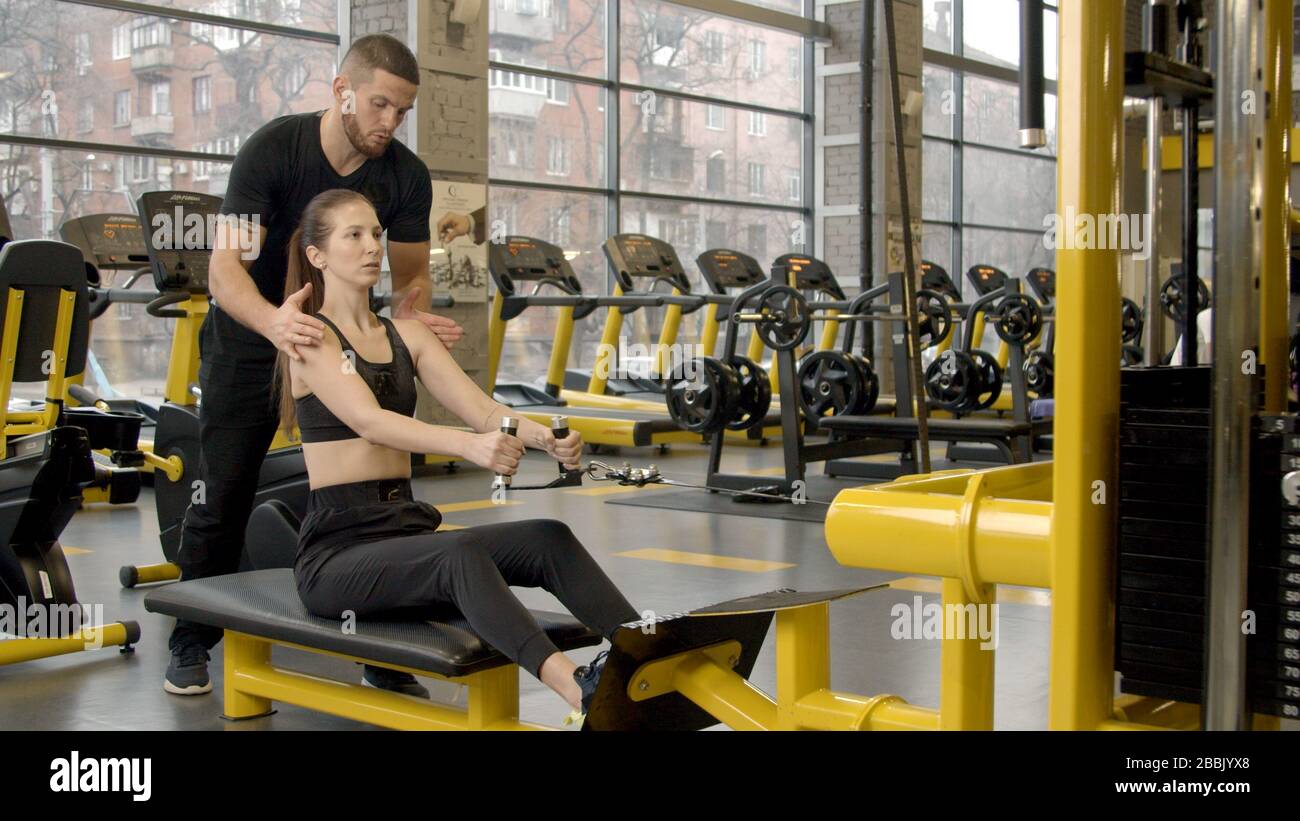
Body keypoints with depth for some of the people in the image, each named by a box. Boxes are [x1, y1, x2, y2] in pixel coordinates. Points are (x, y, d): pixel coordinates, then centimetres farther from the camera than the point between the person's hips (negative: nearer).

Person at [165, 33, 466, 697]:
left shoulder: (405, 176, -12)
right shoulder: (273, 150, -23)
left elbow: (410, 277, -4)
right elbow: (226, 268, -30)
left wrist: (411, 316, -28)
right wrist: (273, 320, -52)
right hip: (251, 338, -2)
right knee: (222, 494, 0)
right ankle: (191, 644, 19)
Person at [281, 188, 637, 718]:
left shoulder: (407, 336, 14)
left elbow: (480, 408, 0)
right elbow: (368, 421, -24)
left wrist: (545, 437, -22)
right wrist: (467, 445, -41)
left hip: (409, 526, 7)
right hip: (337, 549, -6)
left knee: (547, 538, -20)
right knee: (460, 553, -37)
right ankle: (577, 689, -56)